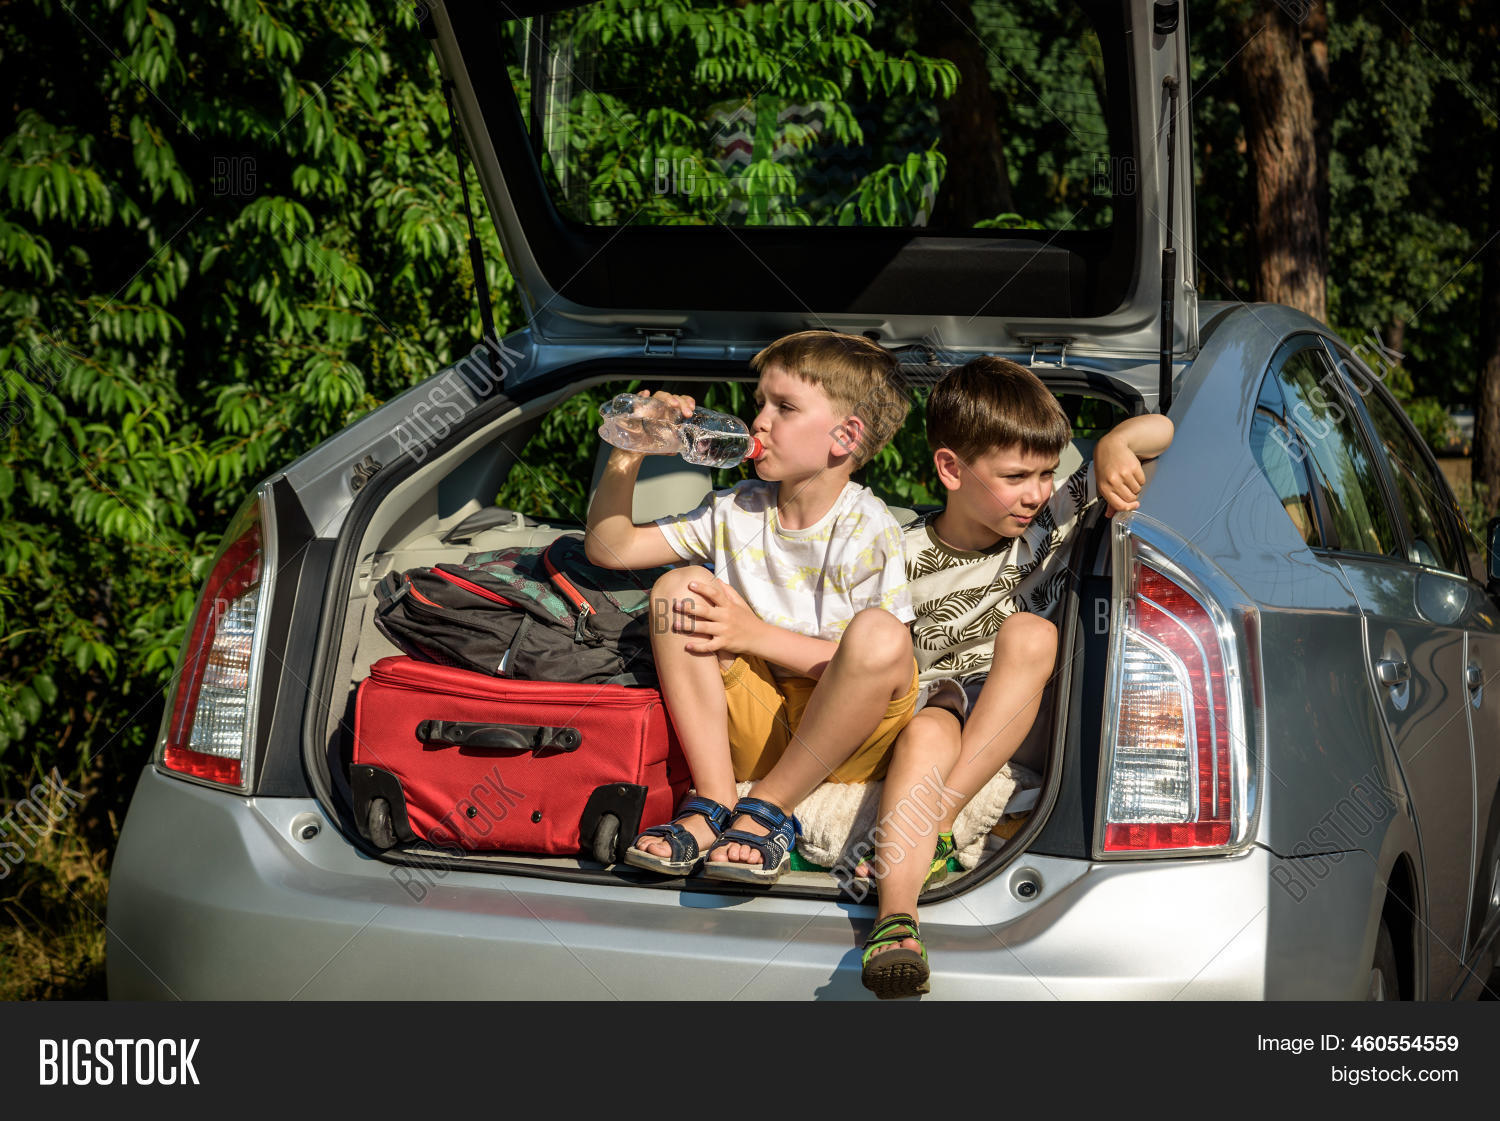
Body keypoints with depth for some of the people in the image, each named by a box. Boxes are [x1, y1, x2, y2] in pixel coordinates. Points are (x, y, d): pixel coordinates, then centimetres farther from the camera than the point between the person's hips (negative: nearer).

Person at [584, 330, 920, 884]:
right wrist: (627, 454, -3)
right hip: (752, 729, 5)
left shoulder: (869, 531, -8)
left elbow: (879, 659, -16)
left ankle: (769, 807, -19)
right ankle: (712, 801, -18)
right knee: (679, 587, -12)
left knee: (879, 630, -34)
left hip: (841, 743, -5)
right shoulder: (736, 511, 9)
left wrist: (757, 633, -18)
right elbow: (608, 547, 12)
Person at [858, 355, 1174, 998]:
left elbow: (1158, 430, 7)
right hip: (940, 702, -1)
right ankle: (896, 915, -58)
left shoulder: (1053, 521, 4)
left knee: (1028, 630, -29)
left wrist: (1114, 444, -14)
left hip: (1026, 727, 1)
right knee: (927, 731, -37)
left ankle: (934, 821, -35)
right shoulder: (906, 559, 0)